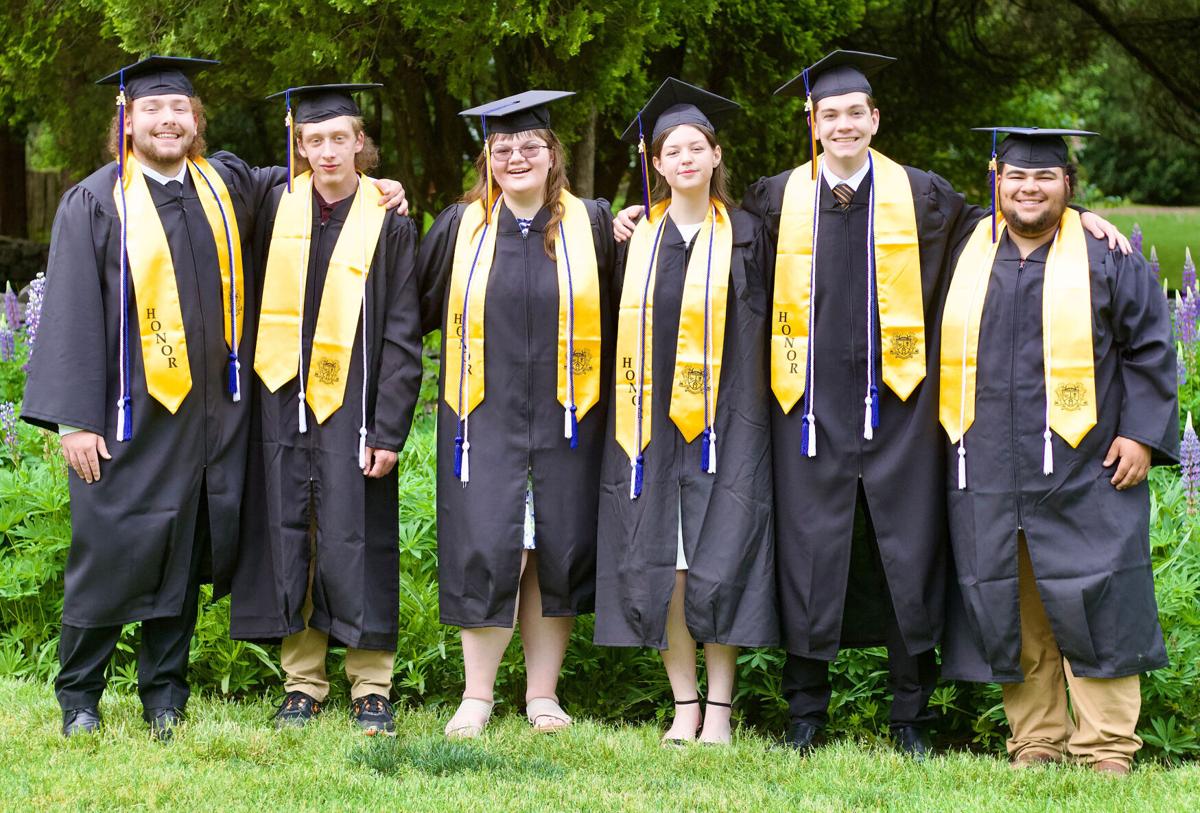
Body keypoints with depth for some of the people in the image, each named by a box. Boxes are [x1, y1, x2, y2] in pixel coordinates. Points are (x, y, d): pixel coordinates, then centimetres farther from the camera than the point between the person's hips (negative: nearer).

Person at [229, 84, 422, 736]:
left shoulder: (388, 222, -2)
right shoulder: (278, 206, 6)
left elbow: (402, 337, -4)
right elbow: (253, 295, 15)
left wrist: (388, 430, -10)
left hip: (351, 405, -3)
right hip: (284, 400, 3)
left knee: (353, 543, -5)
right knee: (290, 538, 4)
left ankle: (372, 688, 4)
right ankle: (302, 682, 13)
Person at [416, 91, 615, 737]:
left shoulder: (591, 225, 5)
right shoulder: (461, 227, 6)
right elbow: (416, 308, 15)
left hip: (566, 419, 0)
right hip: (484, 416, 0)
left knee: (555, 553, 3)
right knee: (485, 551, -5)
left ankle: (543, 693, 14)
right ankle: (477, 696, 4)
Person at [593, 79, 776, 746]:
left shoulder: (744, 236, 4)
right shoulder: (637, 237, 10)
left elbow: (759, 328, 6)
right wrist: (629, 422, 10)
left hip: (723, 423, -2)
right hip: (650, 425, 3)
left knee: (718, 564, -7)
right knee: (658, 564, 0)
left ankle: (720, 707, 1)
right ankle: (684, 705, 8)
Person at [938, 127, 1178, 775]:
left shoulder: (1106, 257, 2)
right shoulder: (965, 255, 10)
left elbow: (1149, 349, 2)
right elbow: (940, 349, 19)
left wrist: (1141, 433, -6)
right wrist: (945, 432, 13)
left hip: (1085, 471, -3)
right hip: (987, 474, 3)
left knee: (1093, 601, -4)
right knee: (1011, 611, 4)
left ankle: (1105, 747, 2)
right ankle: (1035, 741, 13)